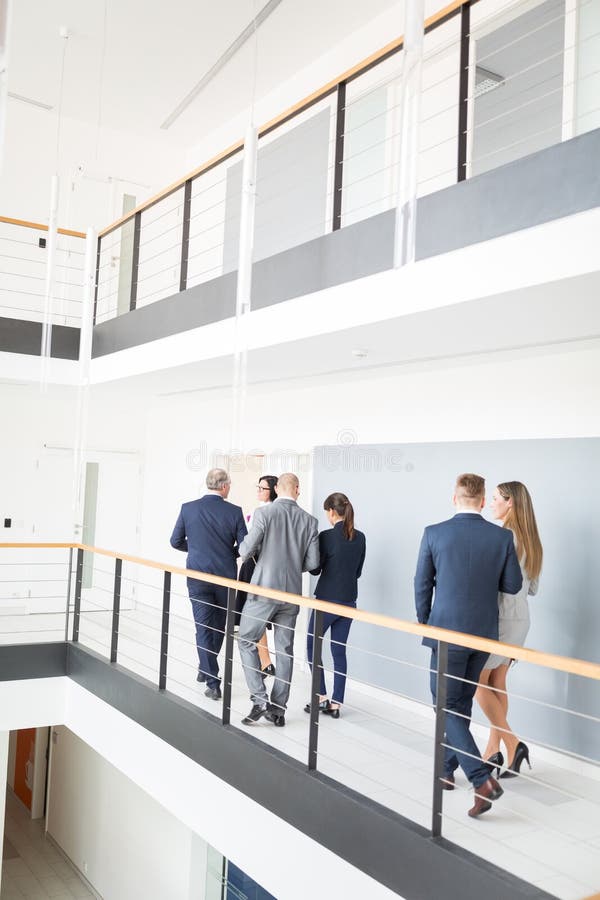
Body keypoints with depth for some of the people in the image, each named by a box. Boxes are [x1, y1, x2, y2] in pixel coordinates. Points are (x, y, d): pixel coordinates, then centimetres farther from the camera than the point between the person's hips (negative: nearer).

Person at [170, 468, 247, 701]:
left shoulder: (188, 508, -5)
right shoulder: (234, 512, -9)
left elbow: (176, 541, 2)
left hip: (198, 577, 0)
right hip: (225, 577, 0)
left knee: (203, 628, 3)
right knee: (219, 625, 20)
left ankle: (212, 682, 0)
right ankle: (207, 669, 36)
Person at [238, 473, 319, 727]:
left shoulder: (264, 513, -11)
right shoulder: (309, 520, 0)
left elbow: (246, 550, -13)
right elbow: (312, 562, 0)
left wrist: (244, 549, 11)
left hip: (264, 591, -4)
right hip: (292, 593, 4)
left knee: (246, 641, 11)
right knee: (285, 650, 12)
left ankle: (260, 700, 2)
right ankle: (278, 708, 17)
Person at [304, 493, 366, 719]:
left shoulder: (327, 536, -15)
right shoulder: (360, 538, 3)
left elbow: (315, 569, -6)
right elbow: (357, 571, 11)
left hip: (327, 599, -5)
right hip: (348, 600, 6)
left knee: (312, 645, 11)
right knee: (339, 650, 10)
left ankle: (321, 697, 8)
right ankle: (336, 703, 12)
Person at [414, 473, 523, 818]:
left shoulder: (434, 534, -10)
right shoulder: (502, 537, -5)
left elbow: (422, 584, -2)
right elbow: (513, 585, 1)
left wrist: (424, 624, 12)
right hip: (484, 633, 4)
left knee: (447, 706, 3)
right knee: (462, 703, 19)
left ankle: (483, 779, -10)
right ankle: (446, 768, 31)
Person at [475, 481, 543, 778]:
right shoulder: (531, 540, 9)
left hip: (500, 617, -8)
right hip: (520, 618, 9)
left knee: (478, 683, 2)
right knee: (497, 683, 13)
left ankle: (512, 744, -2)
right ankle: (493, 751, 18)